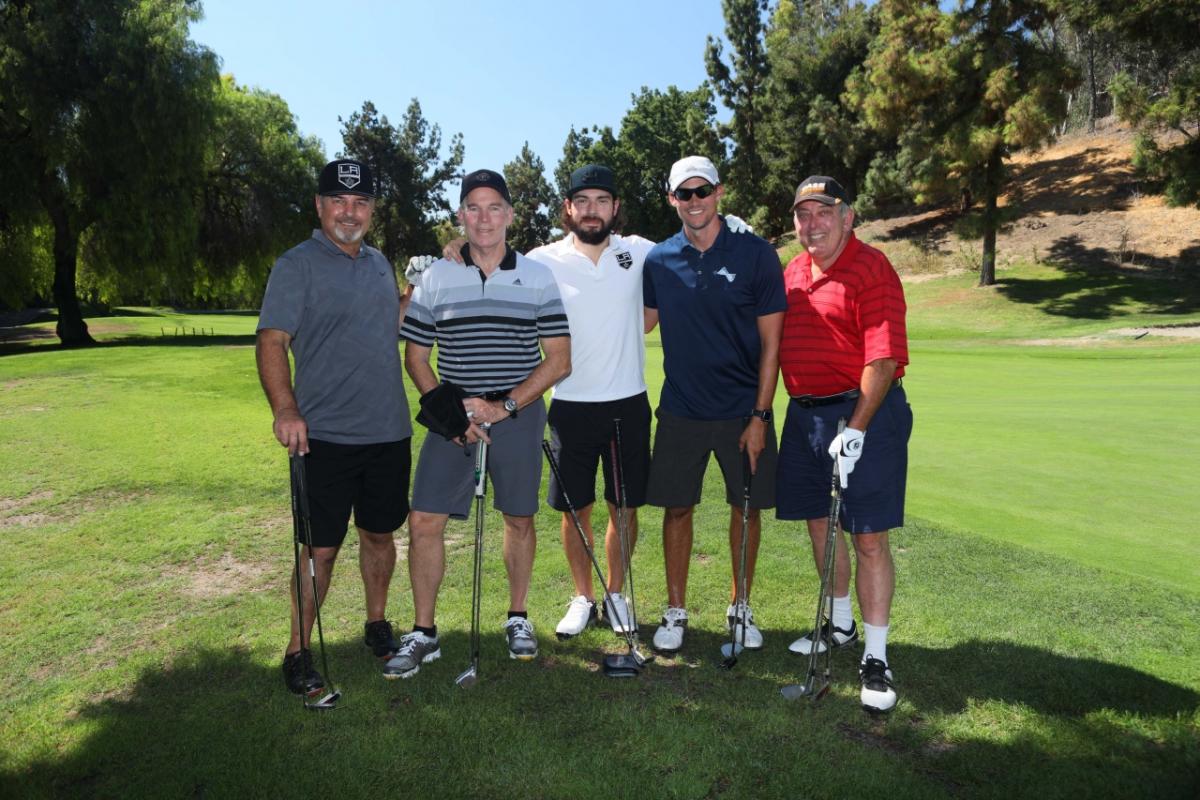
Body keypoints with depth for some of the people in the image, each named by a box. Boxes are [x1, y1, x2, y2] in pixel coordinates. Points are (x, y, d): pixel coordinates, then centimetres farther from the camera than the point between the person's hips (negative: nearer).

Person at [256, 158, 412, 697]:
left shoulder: (378, 262, 13)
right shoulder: (297, 265, -7)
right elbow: (271, 341, -14)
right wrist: (285, 409, -28)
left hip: (389, 432, 6)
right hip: (325, 436, -6)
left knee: (379, 533, 16)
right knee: (321, 549, 0)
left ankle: (377, 624, 34)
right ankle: (298, 651, 17)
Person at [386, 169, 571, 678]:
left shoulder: (538, 278, 1)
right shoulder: (434, 278, 4)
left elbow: (559, 360, -2)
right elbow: (415, 357, 6)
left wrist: (504, 405, -12)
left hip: (519, 416, 0)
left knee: (519, 519, 10)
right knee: (424, 520, -3)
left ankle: (518, 619, 30)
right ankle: (423, 633, 13)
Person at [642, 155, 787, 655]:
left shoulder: (756, 255, -6)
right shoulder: (659, 259, 1)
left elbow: (771, 343, -6)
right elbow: (642, 322, 15)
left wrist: (760, 416, -9)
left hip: (743, 411, -1)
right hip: (680, 410, 2)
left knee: (746, 508, 9)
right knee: (676, 507, 6)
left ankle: (741, 608, 29)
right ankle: (676, 611, 22)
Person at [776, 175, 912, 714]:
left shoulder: (872, 269, -10)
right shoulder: (792, 273, 12)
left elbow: (883, 360, -17)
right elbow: (777, 343, 16)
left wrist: (856, 429, -24)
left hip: (864, 413, -7)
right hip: (804, 413, 7)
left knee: (869, 539, -3)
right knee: (820, 524, 16)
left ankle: (875, 656, 9)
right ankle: (840, 625, 35)